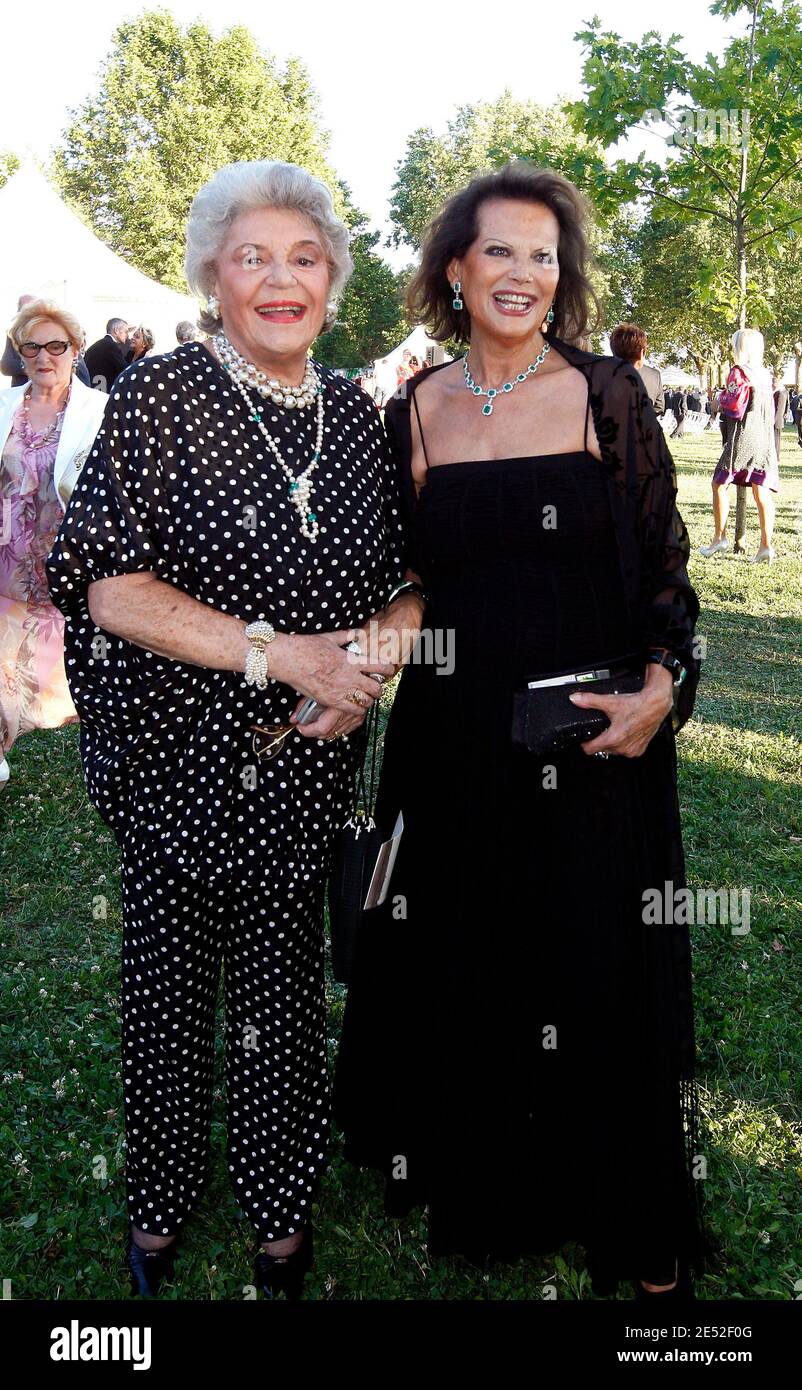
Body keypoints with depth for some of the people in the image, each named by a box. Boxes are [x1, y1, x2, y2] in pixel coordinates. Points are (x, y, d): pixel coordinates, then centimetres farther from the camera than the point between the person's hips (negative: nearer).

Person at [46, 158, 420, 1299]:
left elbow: (404, 575, 14)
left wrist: (374, 655, -7)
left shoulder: (355, 413, 5)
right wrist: (278, 652, -21)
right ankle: (160, 1204, 39)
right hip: (180, 755, -3)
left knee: (285, 982, 14)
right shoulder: (156, 396, -9)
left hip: (307, 766, 3)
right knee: (170, 979, 13)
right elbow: (108, 586, -16)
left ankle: (280, 1208, 38)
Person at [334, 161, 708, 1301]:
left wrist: (660, 688, -16)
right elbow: (403, 579, 12)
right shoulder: (416, 410, 6)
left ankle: (632, 1223, 29)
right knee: (457, 957, 13)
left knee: (599, 964, 7)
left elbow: (664, 558, -2)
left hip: (594, 738, -2)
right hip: (454, 733, 3)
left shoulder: (608, 394, -2)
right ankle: (472, 1174, 38)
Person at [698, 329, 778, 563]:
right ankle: (766, 545, -3)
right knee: (762, 492, 2)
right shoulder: (765, 374, 12)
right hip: (765, 438, 6)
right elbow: (771, 410, 14)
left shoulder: (738, 372, -8)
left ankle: (719, 537, 6)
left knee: (719, 484, 7)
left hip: (742, 436, -6)